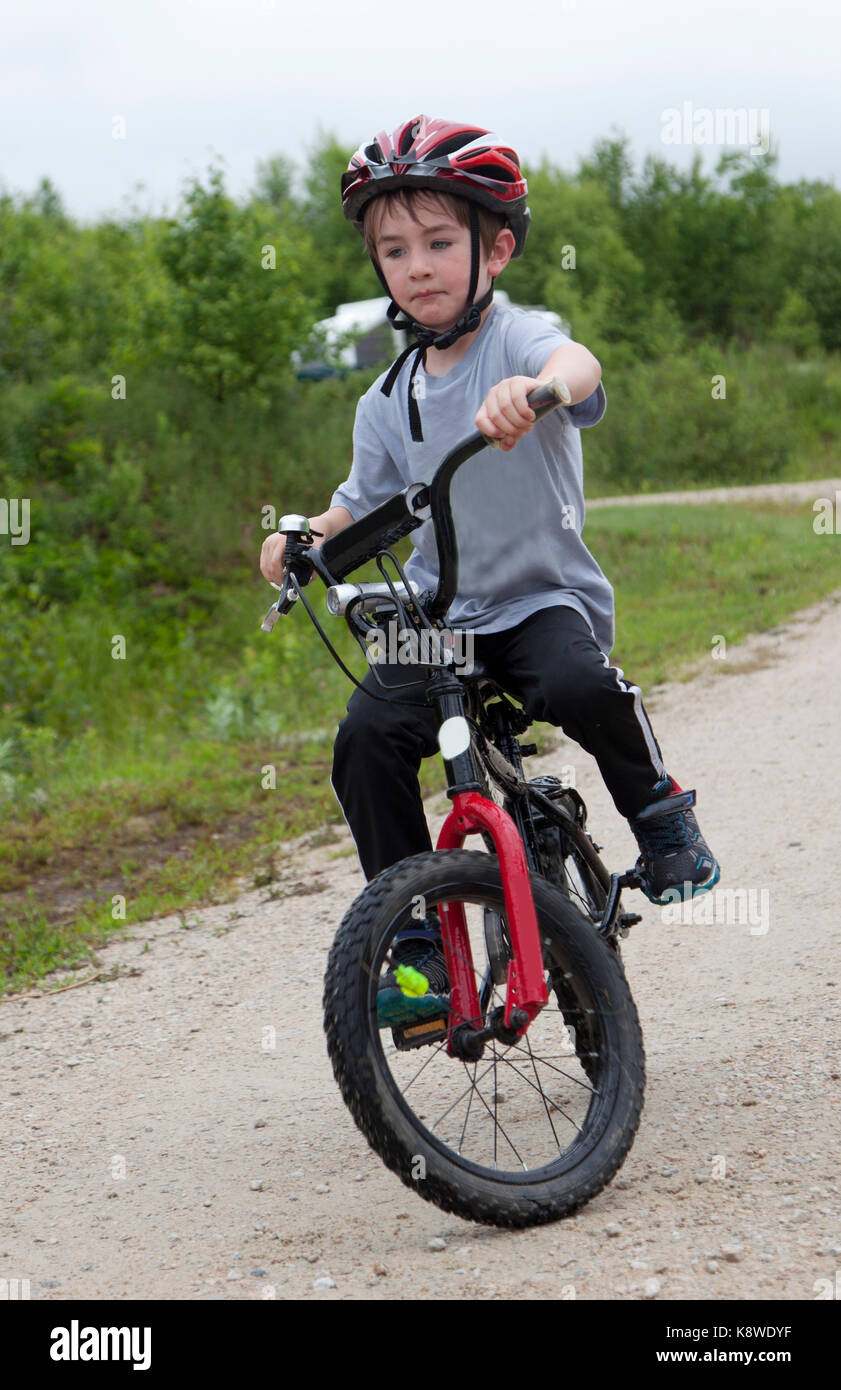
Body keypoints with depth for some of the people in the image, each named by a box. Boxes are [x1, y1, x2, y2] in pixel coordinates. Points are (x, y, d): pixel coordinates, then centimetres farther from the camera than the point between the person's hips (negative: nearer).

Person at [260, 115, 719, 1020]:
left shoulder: (517, 338, -9)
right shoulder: (390, 399, 6)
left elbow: (578, 365, -33)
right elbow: (362, 504, 15)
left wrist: (532, 388, -57)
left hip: (545, 598, -4)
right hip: (437, 616, 4)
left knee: (579, 686, -35)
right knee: (367, 734, -20)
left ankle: (659, 809, -2)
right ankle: (417, 940, -7)